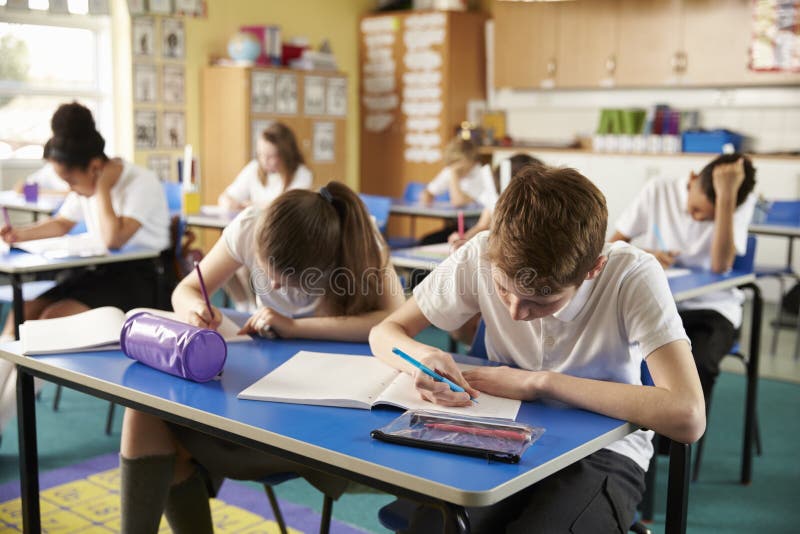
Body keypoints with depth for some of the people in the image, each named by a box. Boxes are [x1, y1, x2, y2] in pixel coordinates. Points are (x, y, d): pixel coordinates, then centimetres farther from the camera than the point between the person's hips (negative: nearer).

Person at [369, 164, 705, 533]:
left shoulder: (633, 275, -22)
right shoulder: (482, 257, -15)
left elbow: (688, 418, -32)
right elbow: (385, 332, -5)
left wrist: (541, 382, -29)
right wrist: (425, 359, -29)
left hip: (602, 453, -1)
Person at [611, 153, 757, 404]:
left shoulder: (742, 201, -6)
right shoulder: (658, 191, -2)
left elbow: (721, 265, -21)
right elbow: (613, 245, 4)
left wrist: (727, 194, -26)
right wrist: (644, 255, -18)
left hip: (711, 306, -1)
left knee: (696, 366, -34)